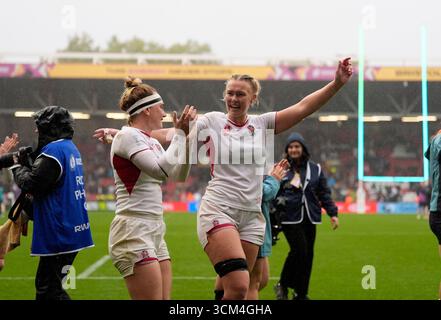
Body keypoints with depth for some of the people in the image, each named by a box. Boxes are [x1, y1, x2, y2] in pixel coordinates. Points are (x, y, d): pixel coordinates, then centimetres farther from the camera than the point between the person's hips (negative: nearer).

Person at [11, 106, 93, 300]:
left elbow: (31, 184, -19)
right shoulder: (71, 149, 16)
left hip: (59, 233, -10)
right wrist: (27, 163, 8)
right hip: (72, 231, 10)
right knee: (45, 286, 16)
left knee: (50, 290, -7)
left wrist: (18, 166, -1)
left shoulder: (53, 150, -15)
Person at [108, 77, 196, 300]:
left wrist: (186, 137, 11)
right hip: (133, 231, -9)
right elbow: (161, 170, -23)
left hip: (154, 231, 9)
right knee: (152, 297, -13)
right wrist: (179, 133, -14)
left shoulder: (151, 141, 16)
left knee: (165, 298, 5)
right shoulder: (127, 136, -10)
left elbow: (178, 175, 21)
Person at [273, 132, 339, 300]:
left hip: (309, 218, 3)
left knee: (308, 255, 3)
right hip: (290, 218, -3)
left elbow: (324, 193, 12)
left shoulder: (315, 169, 10)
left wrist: (332, 213, 5)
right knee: (299, 250, -17)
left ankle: (301, 294, 14)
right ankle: (283, 285, 3)